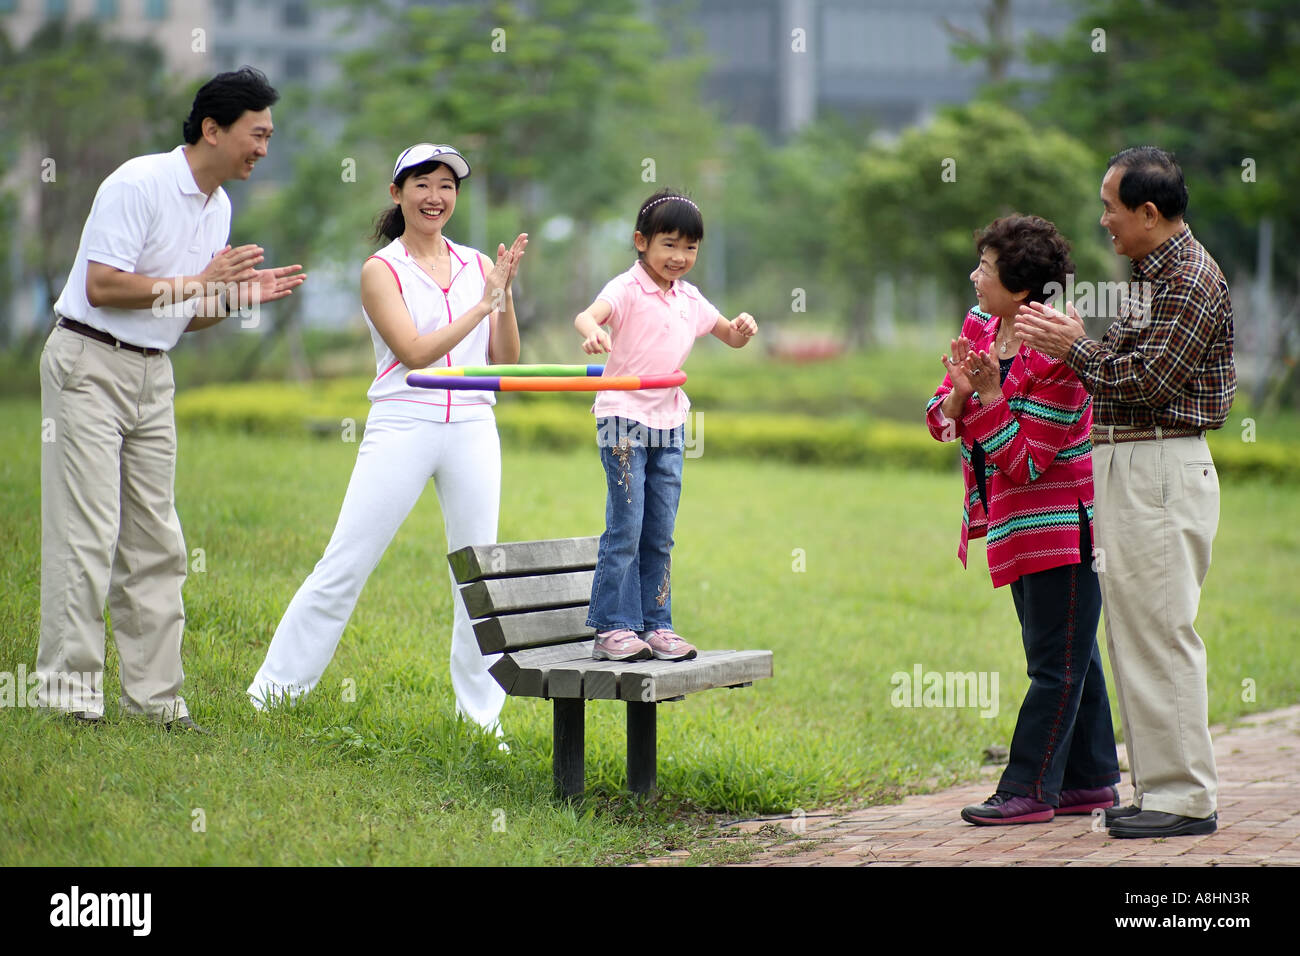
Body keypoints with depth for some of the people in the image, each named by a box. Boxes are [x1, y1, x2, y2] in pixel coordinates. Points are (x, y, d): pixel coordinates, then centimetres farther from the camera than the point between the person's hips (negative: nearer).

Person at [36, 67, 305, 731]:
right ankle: (68, 689, -4)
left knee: (156, 542, 6)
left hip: (152, 374, 8)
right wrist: (198, 283, -19)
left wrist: (239, 296, 0)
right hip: (90, 364, -8)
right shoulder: (137, 184, -15)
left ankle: (153, 694, 11)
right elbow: (103, 287, -21)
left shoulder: (219, 207, 11)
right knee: (87, 533, -9)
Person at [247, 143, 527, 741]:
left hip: (472, 429, 4)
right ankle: (274, 690, 6)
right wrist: (484, 302, -12)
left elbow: (506, 362, 8)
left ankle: (480, 712, 14)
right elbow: (415, 351, -11)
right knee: (344, 567, -3)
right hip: (402, 428, -3)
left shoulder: (477, 265, 10)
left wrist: (506, 296, -6)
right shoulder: (381, 270, 0)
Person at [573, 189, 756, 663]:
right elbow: (587, 314, -28)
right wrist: (593, 332, -53)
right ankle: (612, 628, -4)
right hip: (624, 419, -6)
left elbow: (731, 337, 22)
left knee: (660, 535, 9)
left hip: (669, 425, 6)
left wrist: (742, 327, -3)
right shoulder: (627, 288, -9)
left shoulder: (690, 299, 10)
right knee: (625, 530, -8)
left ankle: (654, 625, 15)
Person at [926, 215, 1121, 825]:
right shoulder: (978, 325, 3)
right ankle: (1090, 780, 23)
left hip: (1062, 521, -9)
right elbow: (940, 422, 5)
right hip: (1015, 527, 9)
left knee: (1056, 662, -3)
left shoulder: (1057, 356, -22)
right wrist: (960, 391, -15)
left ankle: (1029, 789, -2)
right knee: (1070, 656, 15)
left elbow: (1025, 462, -22)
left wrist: (990, 396, -26)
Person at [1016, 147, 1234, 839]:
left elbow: (1149, 380, -19)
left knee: (1160, 633, -8)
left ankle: (1185, 797, -4)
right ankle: (1159, 786, 17)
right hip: (1126, 467, 10)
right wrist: (1074, 344, 7)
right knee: (1134, 632, 11)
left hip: (1162, 468, -10)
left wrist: (1076, 348, -10)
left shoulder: (1191, 280, -12)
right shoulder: (1153, 275, 19)